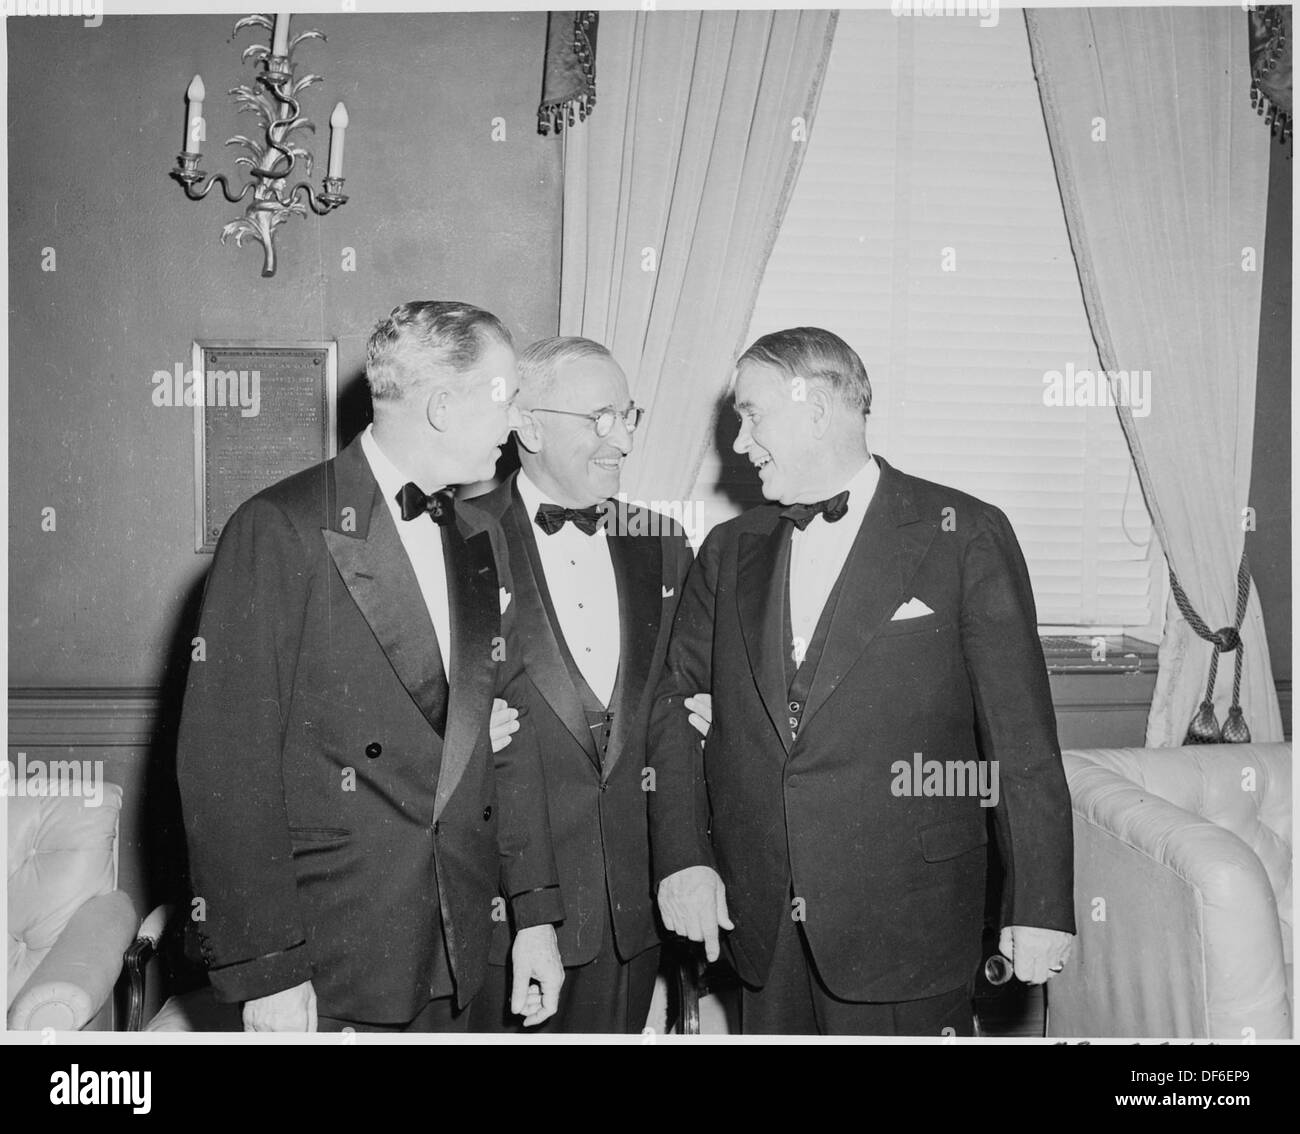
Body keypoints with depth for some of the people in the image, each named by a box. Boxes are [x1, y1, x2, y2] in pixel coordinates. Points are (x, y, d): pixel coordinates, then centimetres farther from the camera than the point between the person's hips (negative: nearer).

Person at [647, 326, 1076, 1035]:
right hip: (758, 922, 4)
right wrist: (680, 856, -2)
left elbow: (1022, 735, -6)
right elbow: (673, 699, 9)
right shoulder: (731, 549, 7)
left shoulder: (965, 535, -6)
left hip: (905, 923, -4)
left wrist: (1041, 907, -6)